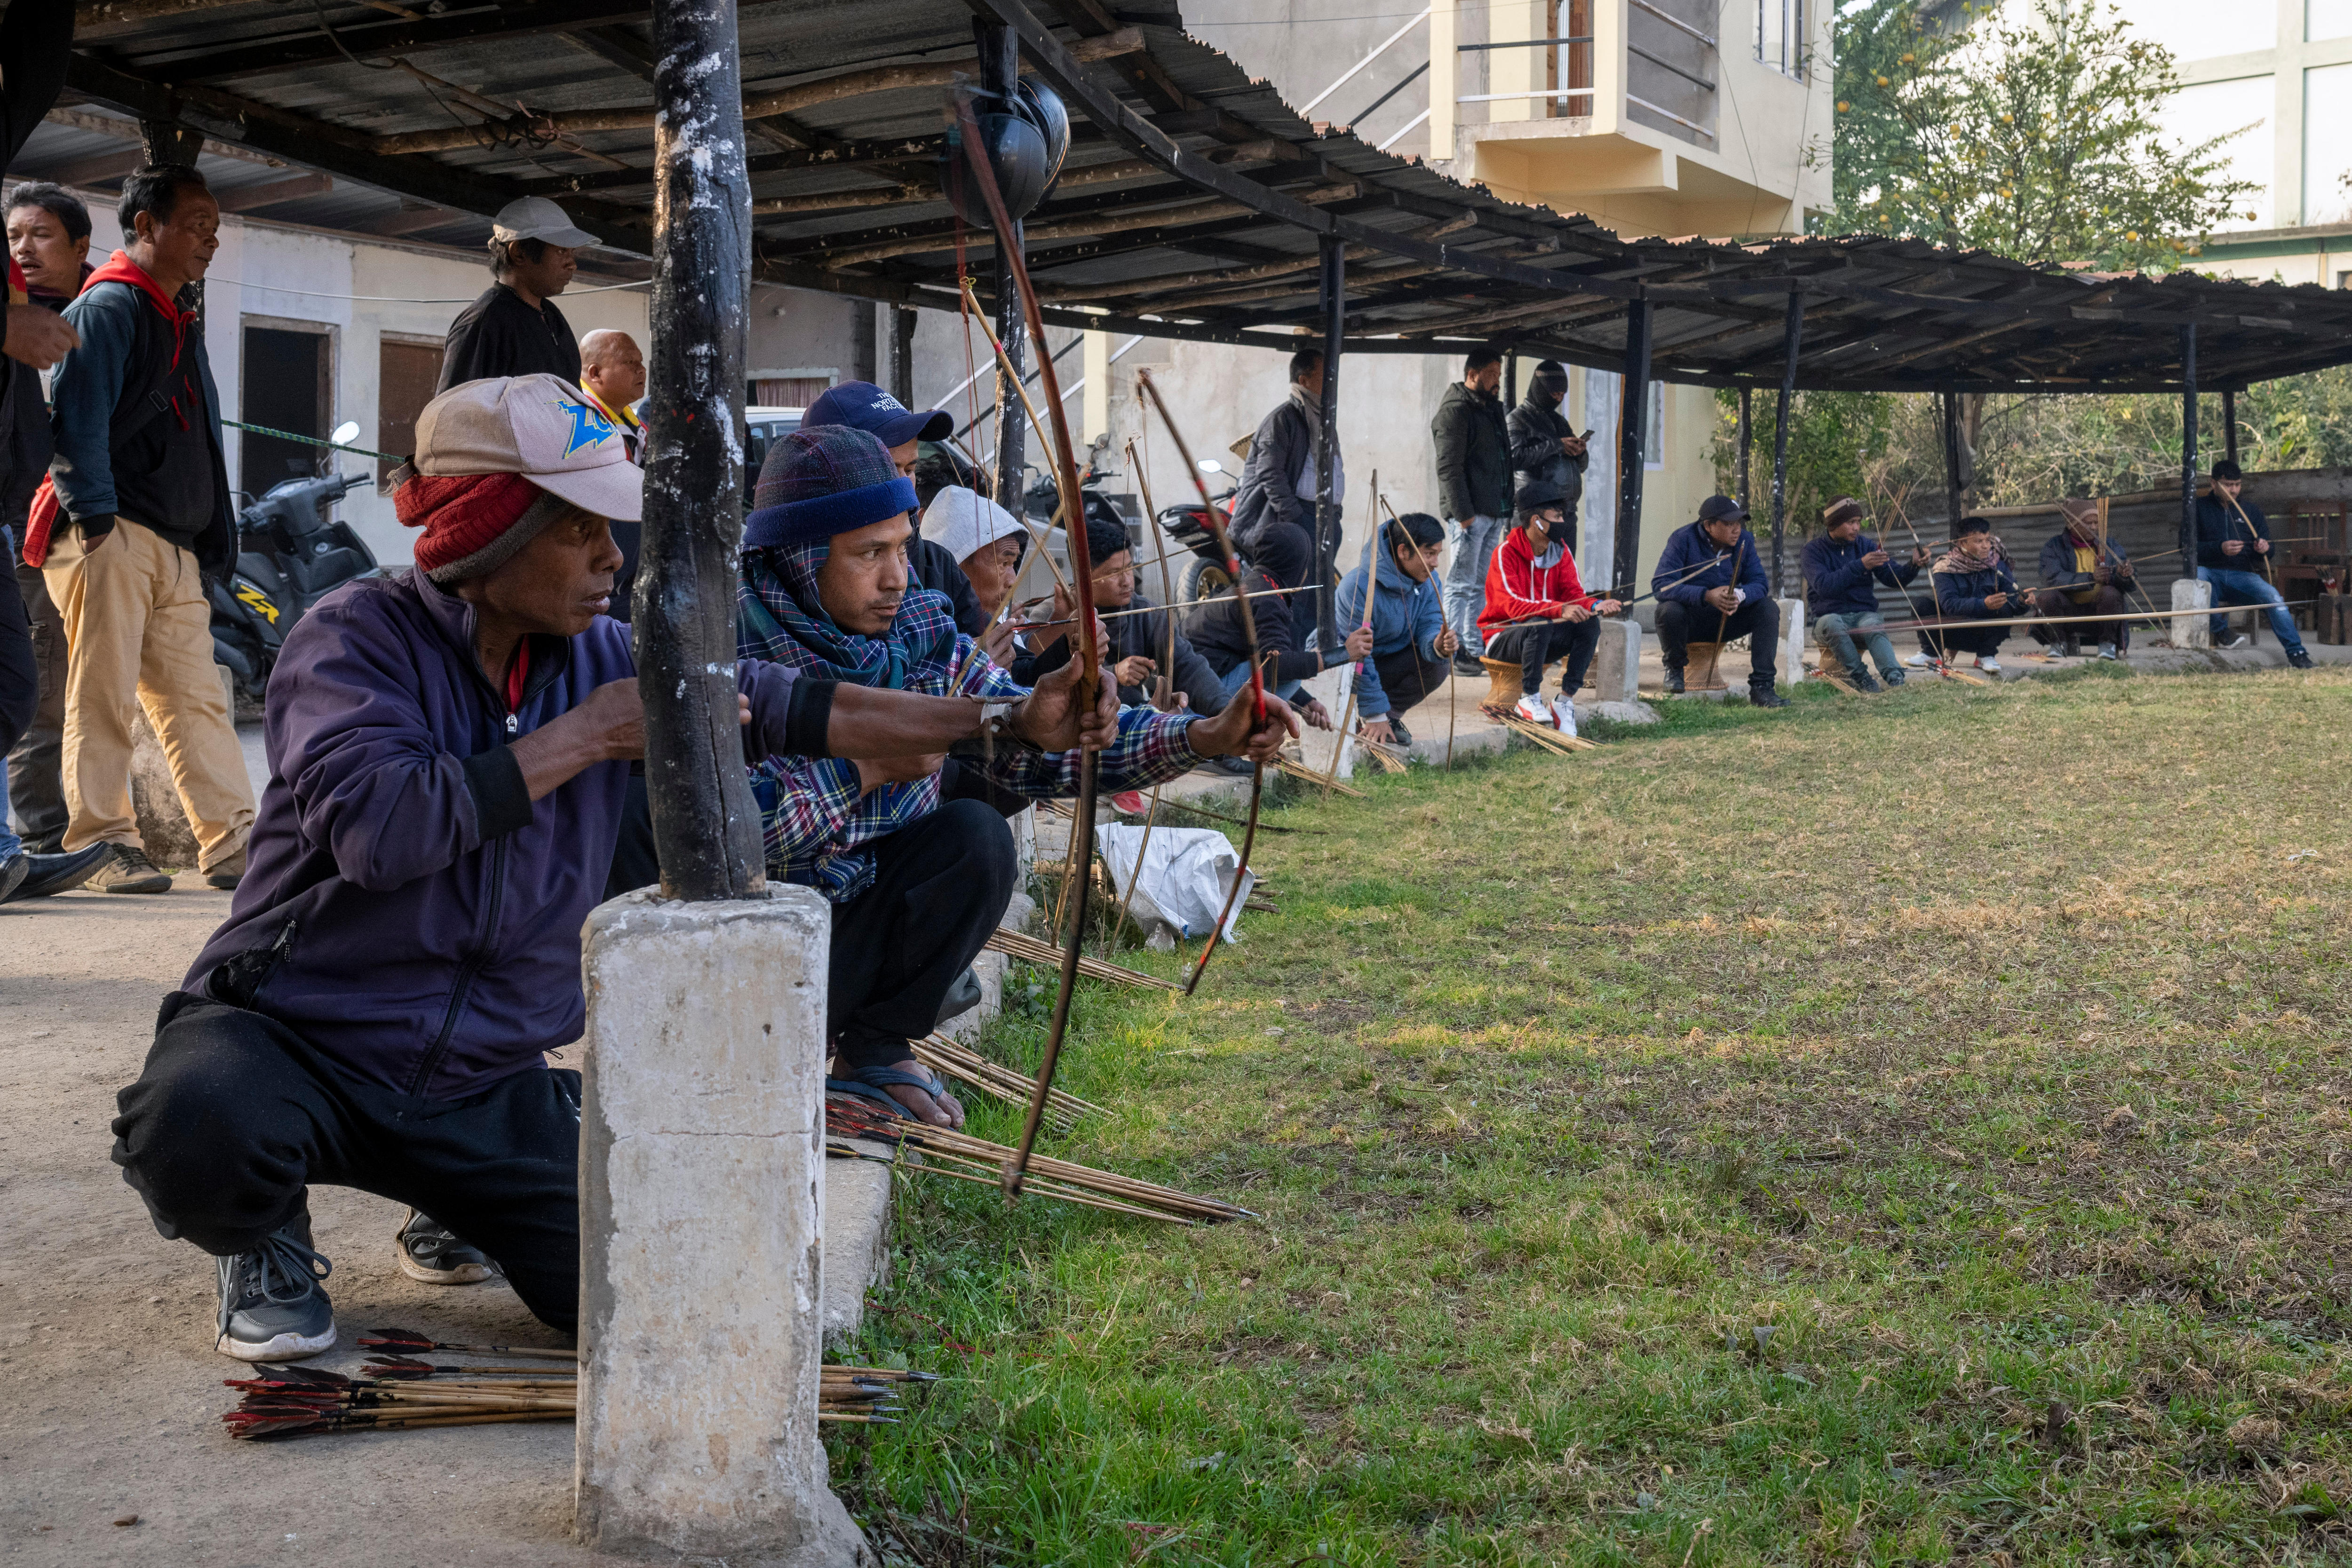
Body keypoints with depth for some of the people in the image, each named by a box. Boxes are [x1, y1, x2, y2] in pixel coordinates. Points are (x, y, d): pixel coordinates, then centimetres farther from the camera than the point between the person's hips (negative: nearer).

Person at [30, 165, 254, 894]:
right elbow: (78, 416, -14)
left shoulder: (179, 324, 25)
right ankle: (103, 843, -6)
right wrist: (93, 513, -21)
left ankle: (231, 843, 2)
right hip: (112, 535, -8)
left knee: (196, 697, 4)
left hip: (175, 550, 9)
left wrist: (214, 545, 22)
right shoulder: (109, 307, -3)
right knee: (103, 692, -7)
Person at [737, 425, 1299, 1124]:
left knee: (976, 835, -17)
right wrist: (865, 768, -29)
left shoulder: (922, 636, 0)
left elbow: (1039, 738, -6)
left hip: (869, 904, 5)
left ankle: (876, 1047, 0)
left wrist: (1205, 737, -18)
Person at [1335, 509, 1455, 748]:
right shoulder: (1358, 586, -29)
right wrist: (1374, 716, -27)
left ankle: (1391, 712, -4)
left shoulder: (1429, 581, -6)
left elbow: (1429, 627, -12)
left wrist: (1438, 645, -40)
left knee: (1439, 663, -21)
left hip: (1389, 661, 6)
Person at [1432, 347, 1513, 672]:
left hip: (1494, 512, 9)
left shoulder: (1492, 408, 19)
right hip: (1469, 512, -9)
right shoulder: (1454, 410, -9)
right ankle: (1454, 652, -4)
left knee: (1480, 586, 11)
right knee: (1461, 585, -6)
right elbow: (1449, 467, -16)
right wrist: (1463, 512, -20)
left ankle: (1474, 651, 14)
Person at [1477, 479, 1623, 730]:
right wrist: (1559, 610, -45)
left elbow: (1574, 594, -3)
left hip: (1541, 638, 6)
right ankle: (1529, 698, -21)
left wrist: (1595, 606, -28)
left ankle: (1566, 699, -16)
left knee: (1590, 624, -20)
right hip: (1504, 638, -6)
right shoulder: (1506, 552, -18)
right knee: (1540, 625, -37)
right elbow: (1513, 605, -30)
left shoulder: (1560, 551, 3)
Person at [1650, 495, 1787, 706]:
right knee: (1670, 610, -36)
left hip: (1726, 621, 4)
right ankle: (1675, 669, -6)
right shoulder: (1683, 539, -16)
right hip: (1690, 621, -4)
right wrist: (1706, 596, -39)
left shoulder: (1744, 540, -2)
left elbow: (1759, 583, -7)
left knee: (1769, 609, -17)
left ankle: (1761, 687, -18)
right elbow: (1660, 584, -26)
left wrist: (1740, 595, -33)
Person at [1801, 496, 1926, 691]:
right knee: (1832, 623, -39)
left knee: (1873, 625, -35)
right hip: (1828, 615, -2)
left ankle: (1895, 678, -56)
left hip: (1864, 614, 2)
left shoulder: (1866, 545, 10)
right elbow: (1823, 585, -19)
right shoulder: (1814, 550, 0)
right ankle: (1861, 678, -37)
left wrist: (1914, 565, -20)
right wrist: (1860, 566, -26)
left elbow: (1895, 578, 1)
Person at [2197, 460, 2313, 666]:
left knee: (2272, 595, -28)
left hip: (2243, 576, 2)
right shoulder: (2200, 508, 8)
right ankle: (2220, 632, -24)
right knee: (2197, 575, -38)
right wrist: (2220, 548, -20)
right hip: (2211, 574, -2)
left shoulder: (2251, 510, 17)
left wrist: (2264, 550, -9)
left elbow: (2269, 555, 17)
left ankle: (2296, 652, -28)